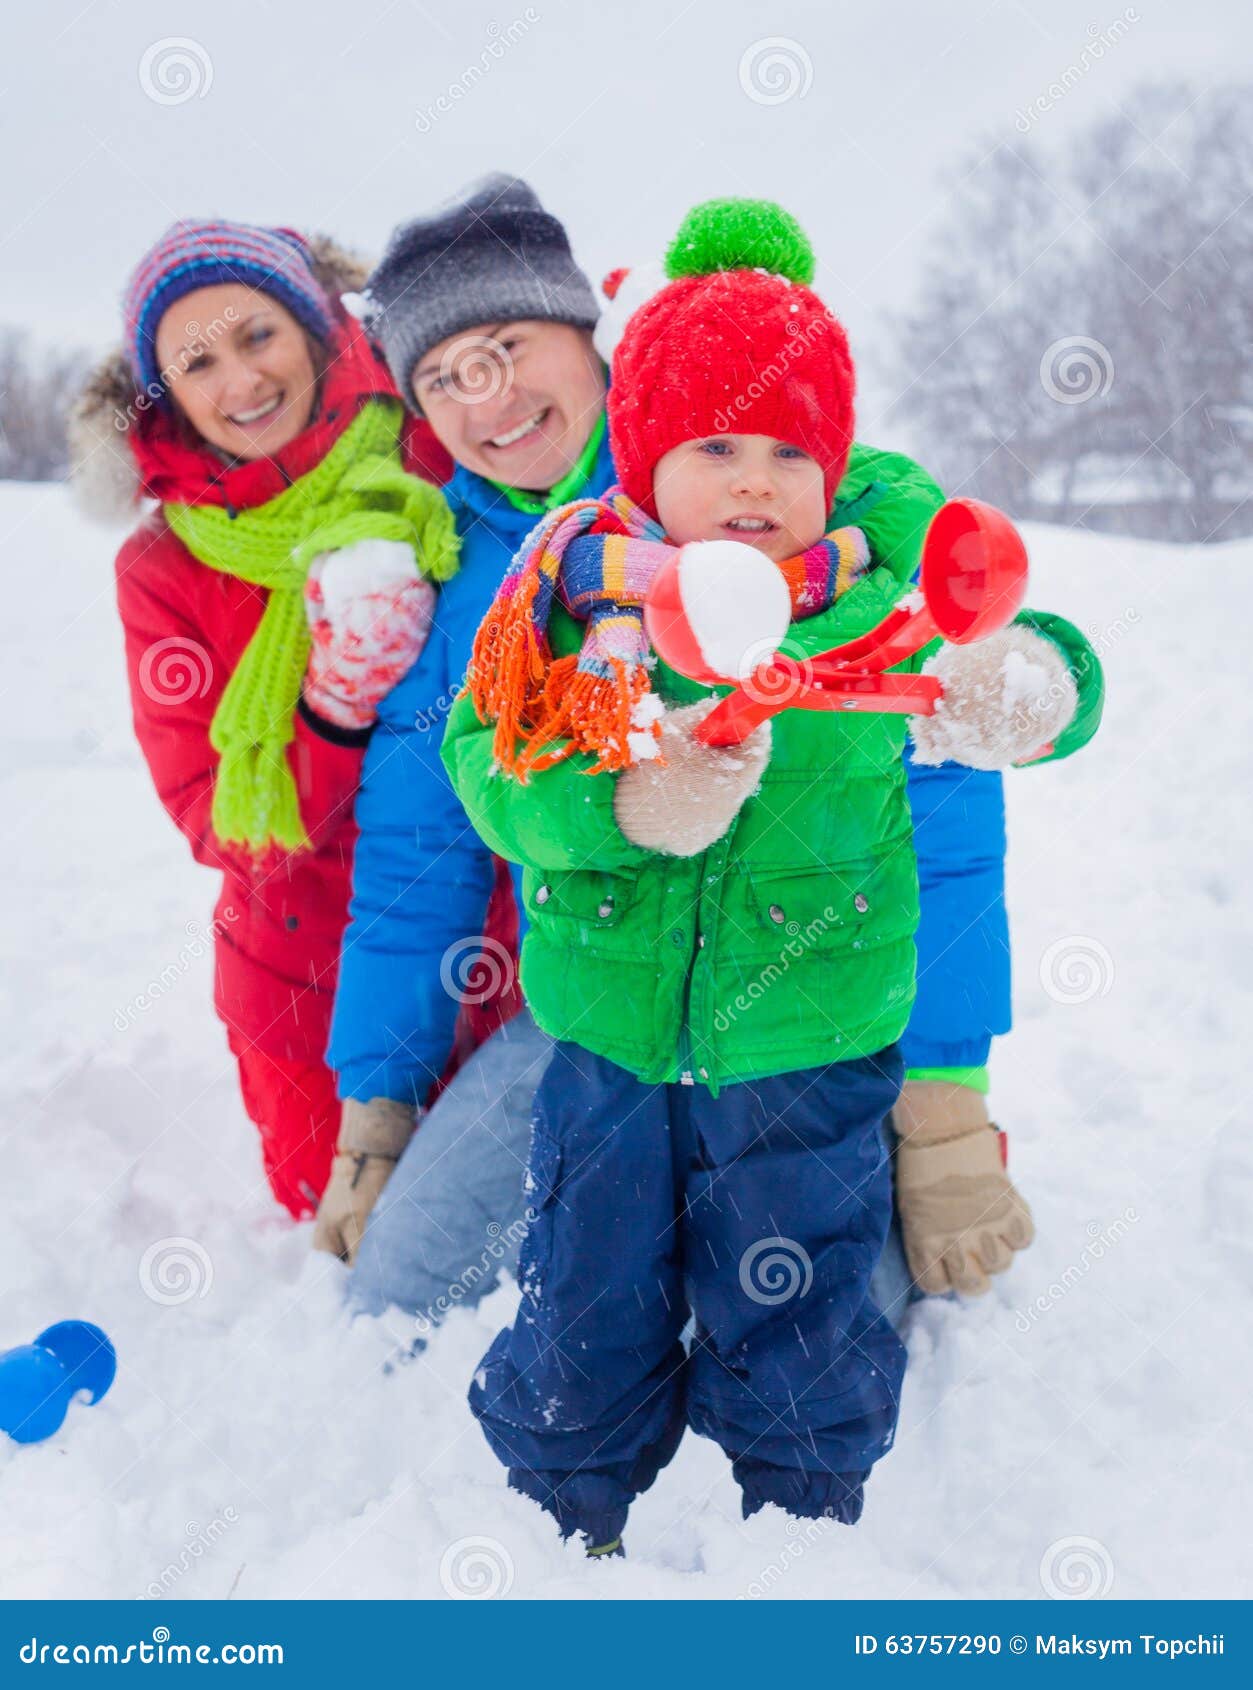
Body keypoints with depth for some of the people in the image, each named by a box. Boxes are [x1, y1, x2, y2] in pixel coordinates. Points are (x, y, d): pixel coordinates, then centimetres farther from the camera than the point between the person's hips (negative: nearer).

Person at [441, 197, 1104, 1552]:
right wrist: (630, 797, -27)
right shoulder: (574, 588, -6)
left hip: (807, 1047, -1)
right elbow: (487, 764, -10)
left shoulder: (883, 591, -7)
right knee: (584, 1307, 16)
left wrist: (1016, 692, -31)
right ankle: (564, 1519, 42)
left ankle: (807, 1521, 41)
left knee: (793, 1321, 14)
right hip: (608, 1035, 1)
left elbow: (1043, 671, -6)